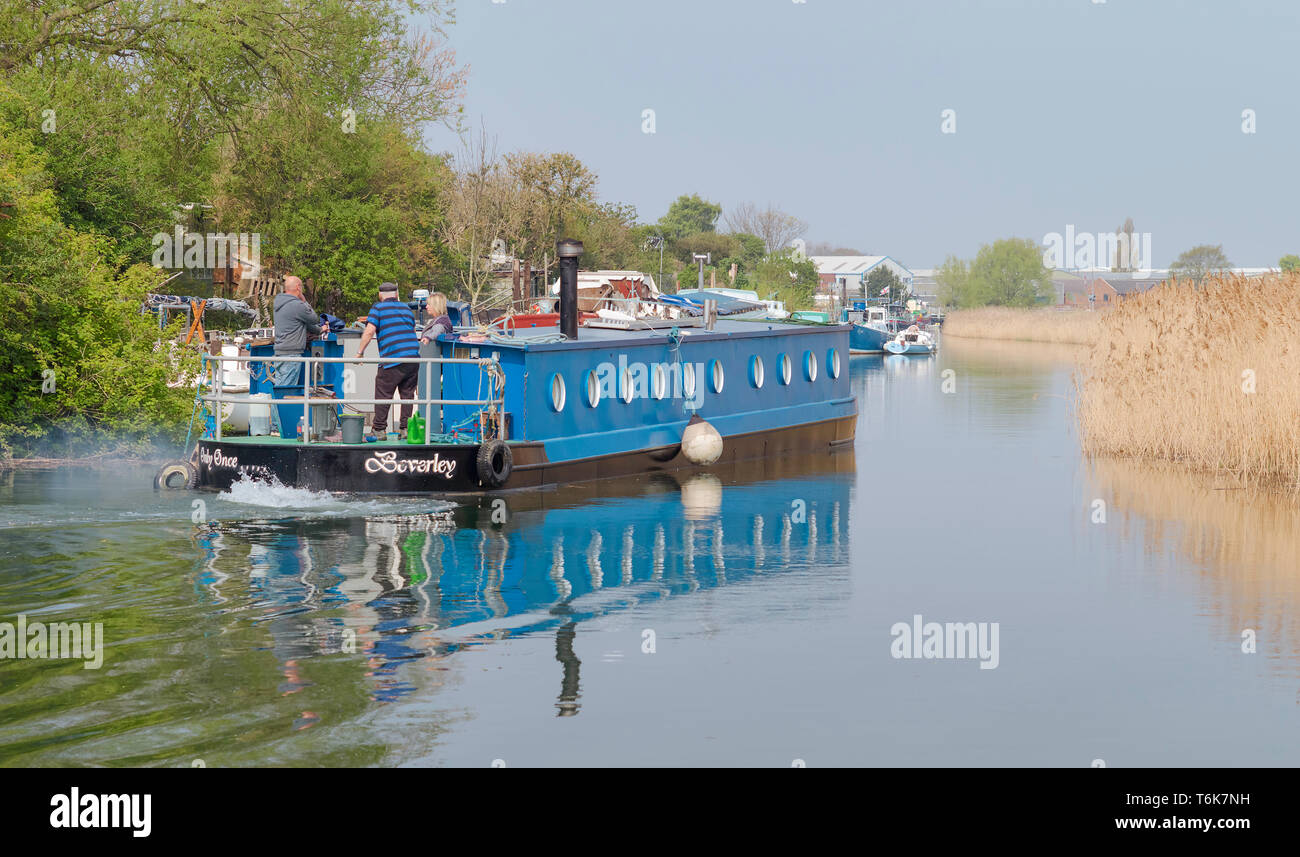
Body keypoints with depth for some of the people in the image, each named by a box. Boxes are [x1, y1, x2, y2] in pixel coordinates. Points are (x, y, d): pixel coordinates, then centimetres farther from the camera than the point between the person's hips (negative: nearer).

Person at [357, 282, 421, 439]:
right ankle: (405, 429, 10)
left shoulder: (378, 308, 2)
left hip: (393, 359, -5)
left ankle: (379, 429, 5)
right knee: (407, 393, 12)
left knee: (383, 394, 3)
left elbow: (369, 332, -7)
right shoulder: (407, 309, 20)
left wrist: (360, 352, 0)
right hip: (413, 357, 5)